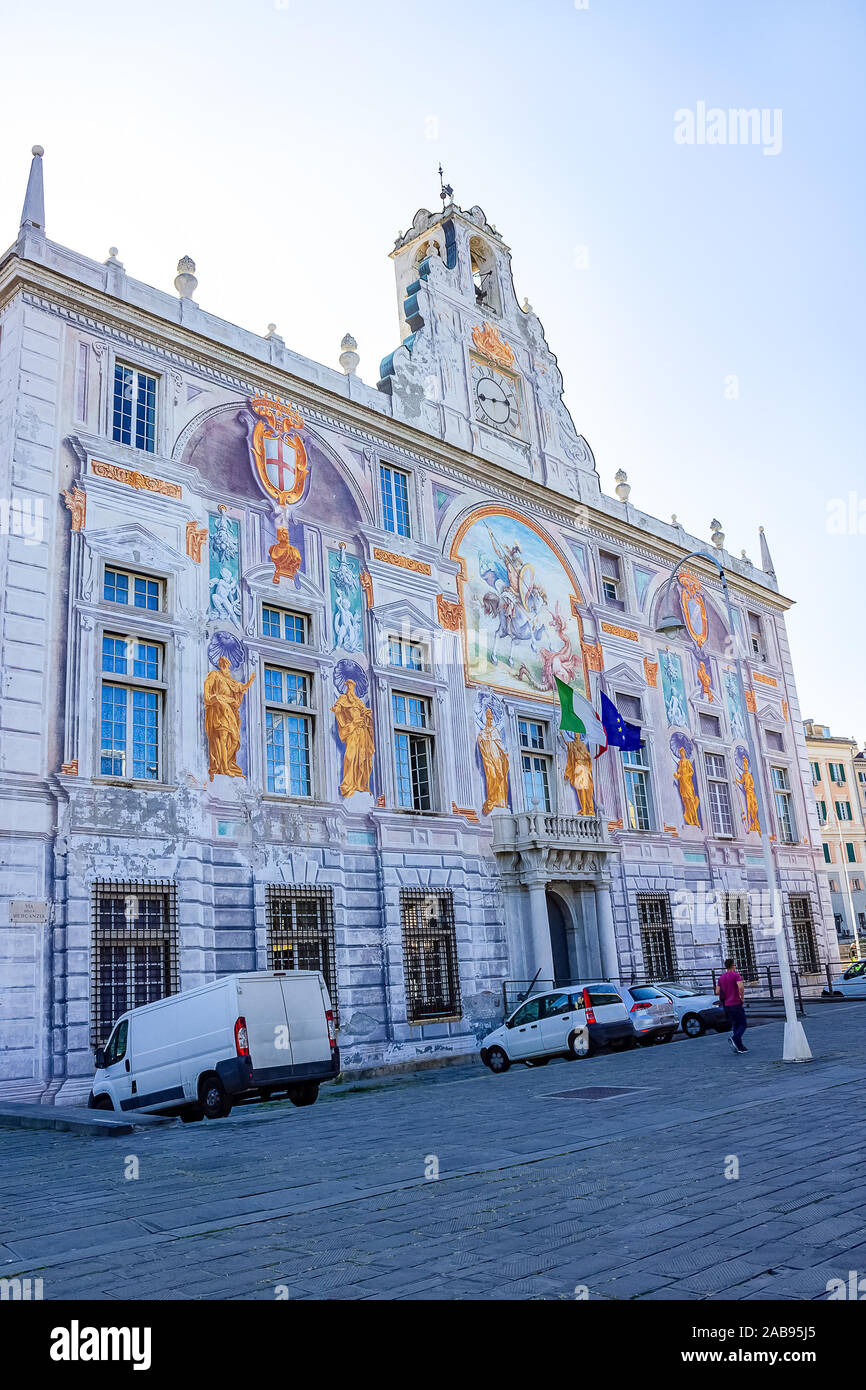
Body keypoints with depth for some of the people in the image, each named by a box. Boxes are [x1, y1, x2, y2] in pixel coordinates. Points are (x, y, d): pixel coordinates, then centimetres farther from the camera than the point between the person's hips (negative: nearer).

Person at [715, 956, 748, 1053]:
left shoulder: (721, 978, 9)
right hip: (736, 1003, -6)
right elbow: (741, 987, -24)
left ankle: (739, 1047, 8)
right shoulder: (736, 975, -8)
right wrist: (742, 997, -8)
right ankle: (734, 1038, -22)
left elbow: (717, 992, 3)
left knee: (735, 1025, 14)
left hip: (726, 1005, 6)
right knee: (743, 1025, 2)